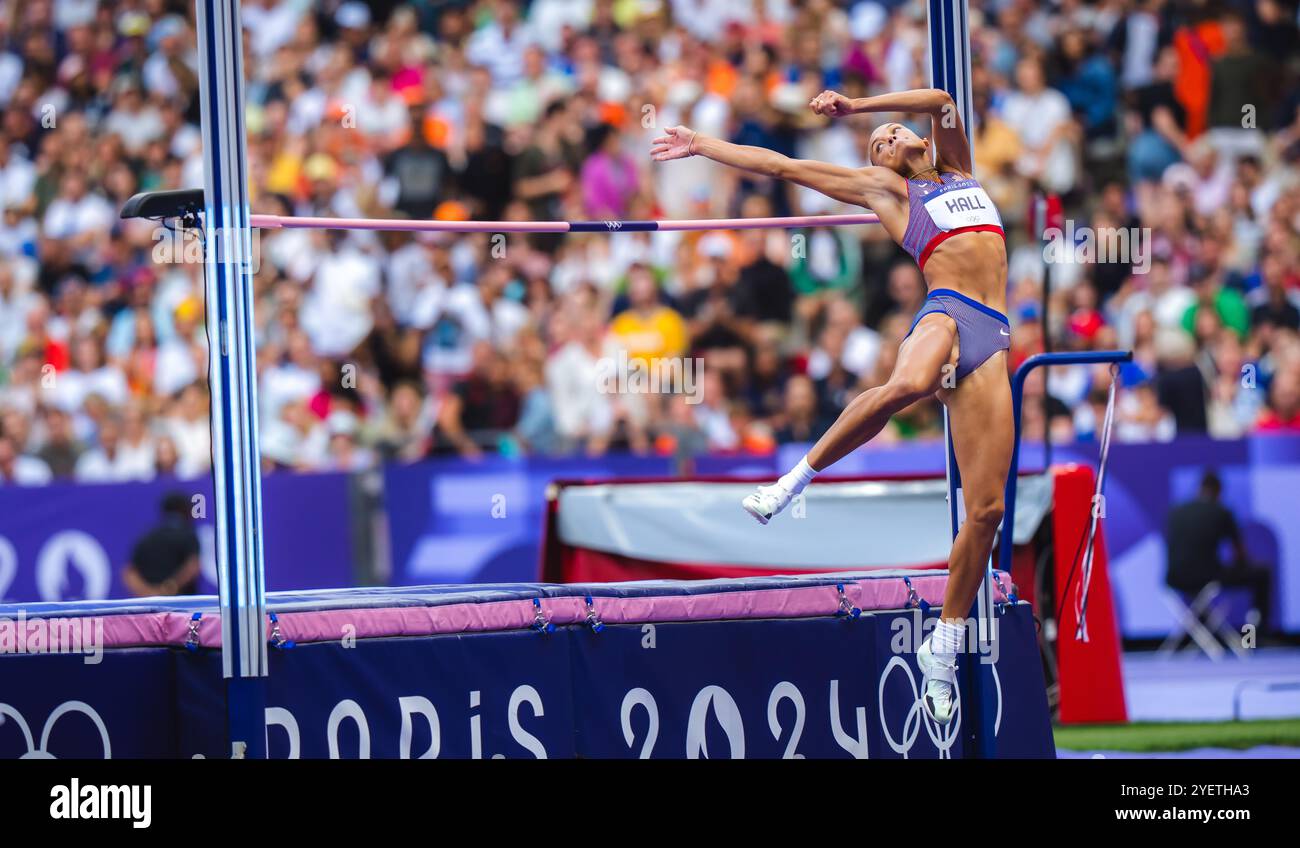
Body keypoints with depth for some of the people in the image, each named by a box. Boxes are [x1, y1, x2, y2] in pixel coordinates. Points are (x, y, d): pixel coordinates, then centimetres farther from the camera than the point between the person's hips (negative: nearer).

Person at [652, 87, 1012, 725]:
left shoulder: (958, 167, 30)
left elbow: (941, 103, 16)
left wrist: (856, 104, 12)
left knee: (987, 508, -6)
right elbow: (782, 167, 23)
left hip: (990, 339, 3)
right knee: (907, 384, -42)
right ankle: (798, 476, -24)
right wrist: (703, 145, 26)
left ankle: (944, 648, 5)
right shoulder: (884, 187, 21)